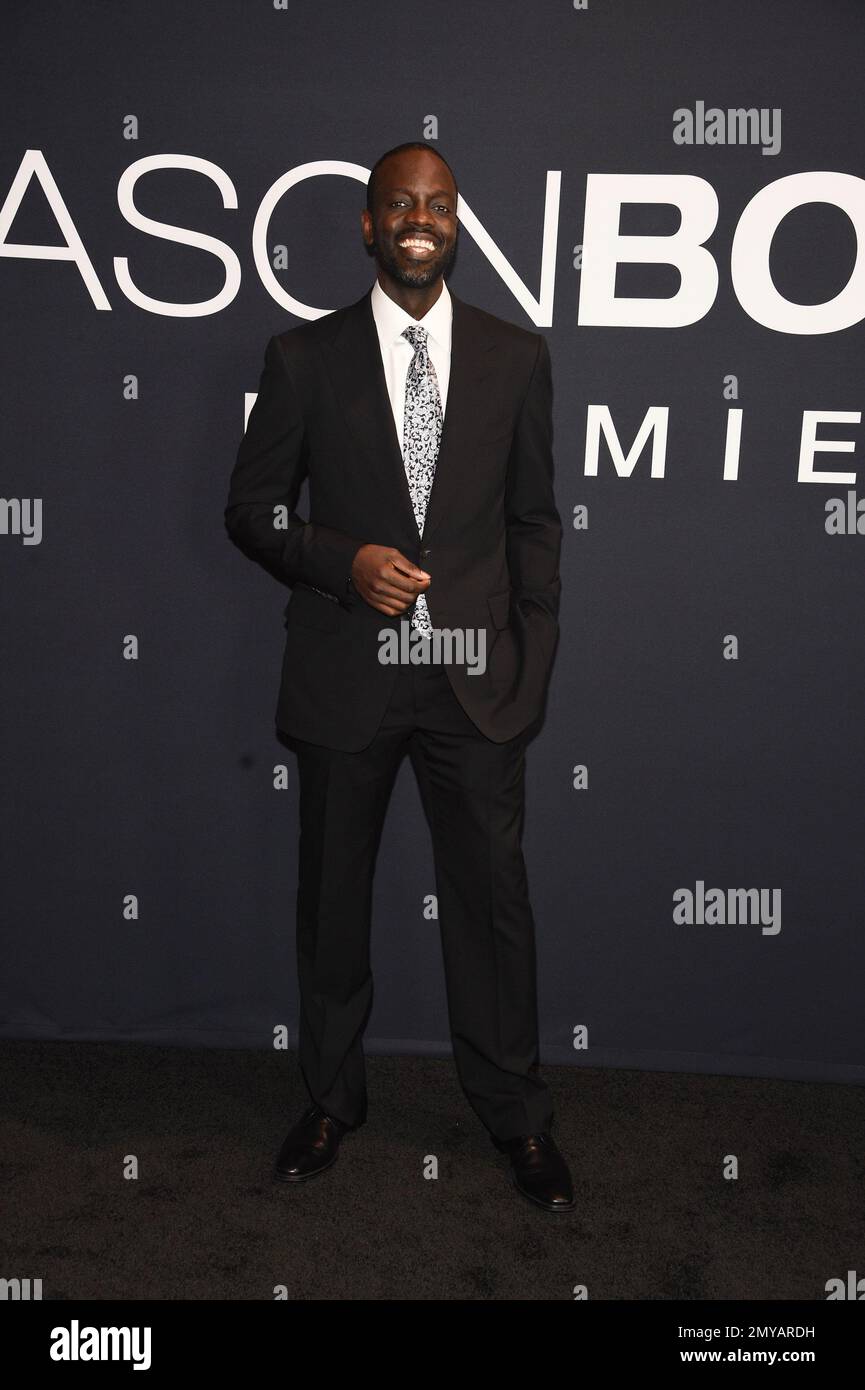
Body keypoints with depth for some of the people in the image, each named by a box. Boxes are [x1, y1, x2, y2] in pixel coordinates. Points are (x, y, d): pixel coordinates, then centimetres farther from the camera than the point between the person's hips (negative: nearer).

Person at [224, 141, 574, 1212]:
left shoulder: (515, 357, 5)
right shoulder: (304, 357, 1)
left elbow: (534, 519, 8)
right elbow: (252, 510, 3)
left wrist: (533, 658, 2)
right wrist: (345, 561, -15)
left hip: (476, 680, 1)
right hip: (345, 677, 0)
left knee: (493, 898, 8)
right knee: (332, 899, 13)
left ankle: (515, 1114, 30)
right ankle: (331, 1100, 36)